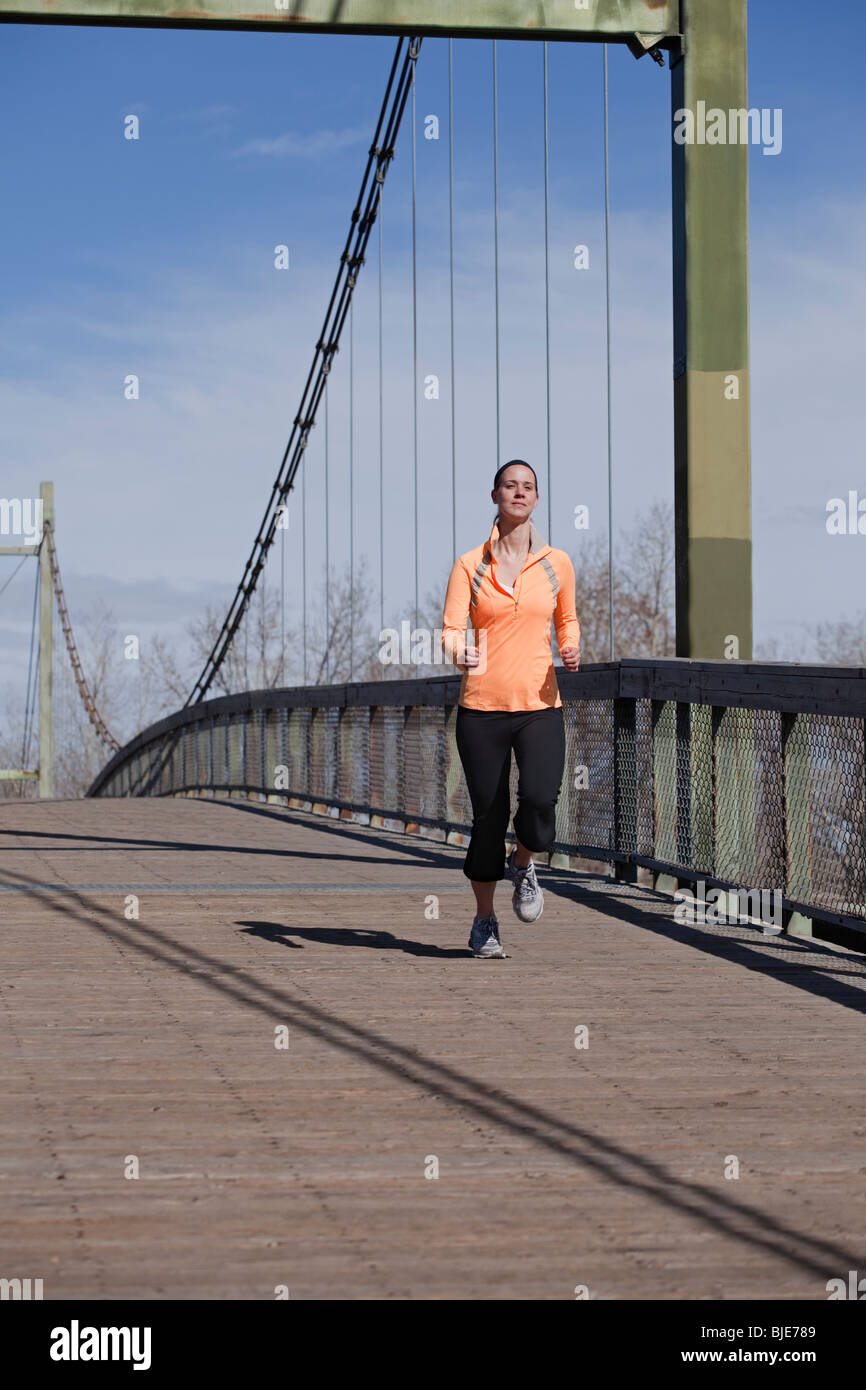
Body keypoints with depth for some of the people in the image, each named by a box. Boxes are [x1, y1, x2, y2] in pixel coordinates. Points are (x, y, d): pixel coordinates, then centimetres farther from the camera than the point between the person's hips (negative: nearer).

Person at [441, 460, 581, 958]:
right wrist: (459, 652, -26)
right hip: (482, 708, -1)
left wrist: (571, 648, 1)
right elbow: (452, 628, -4)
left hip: (540, 706, 1)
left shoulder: (557, 564, 7)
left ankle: (523, 863, 13)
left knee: (539, 798, -22)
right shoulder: (470, 565, 3)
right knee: (488, 814, 1)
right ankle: (484, 921, 21)